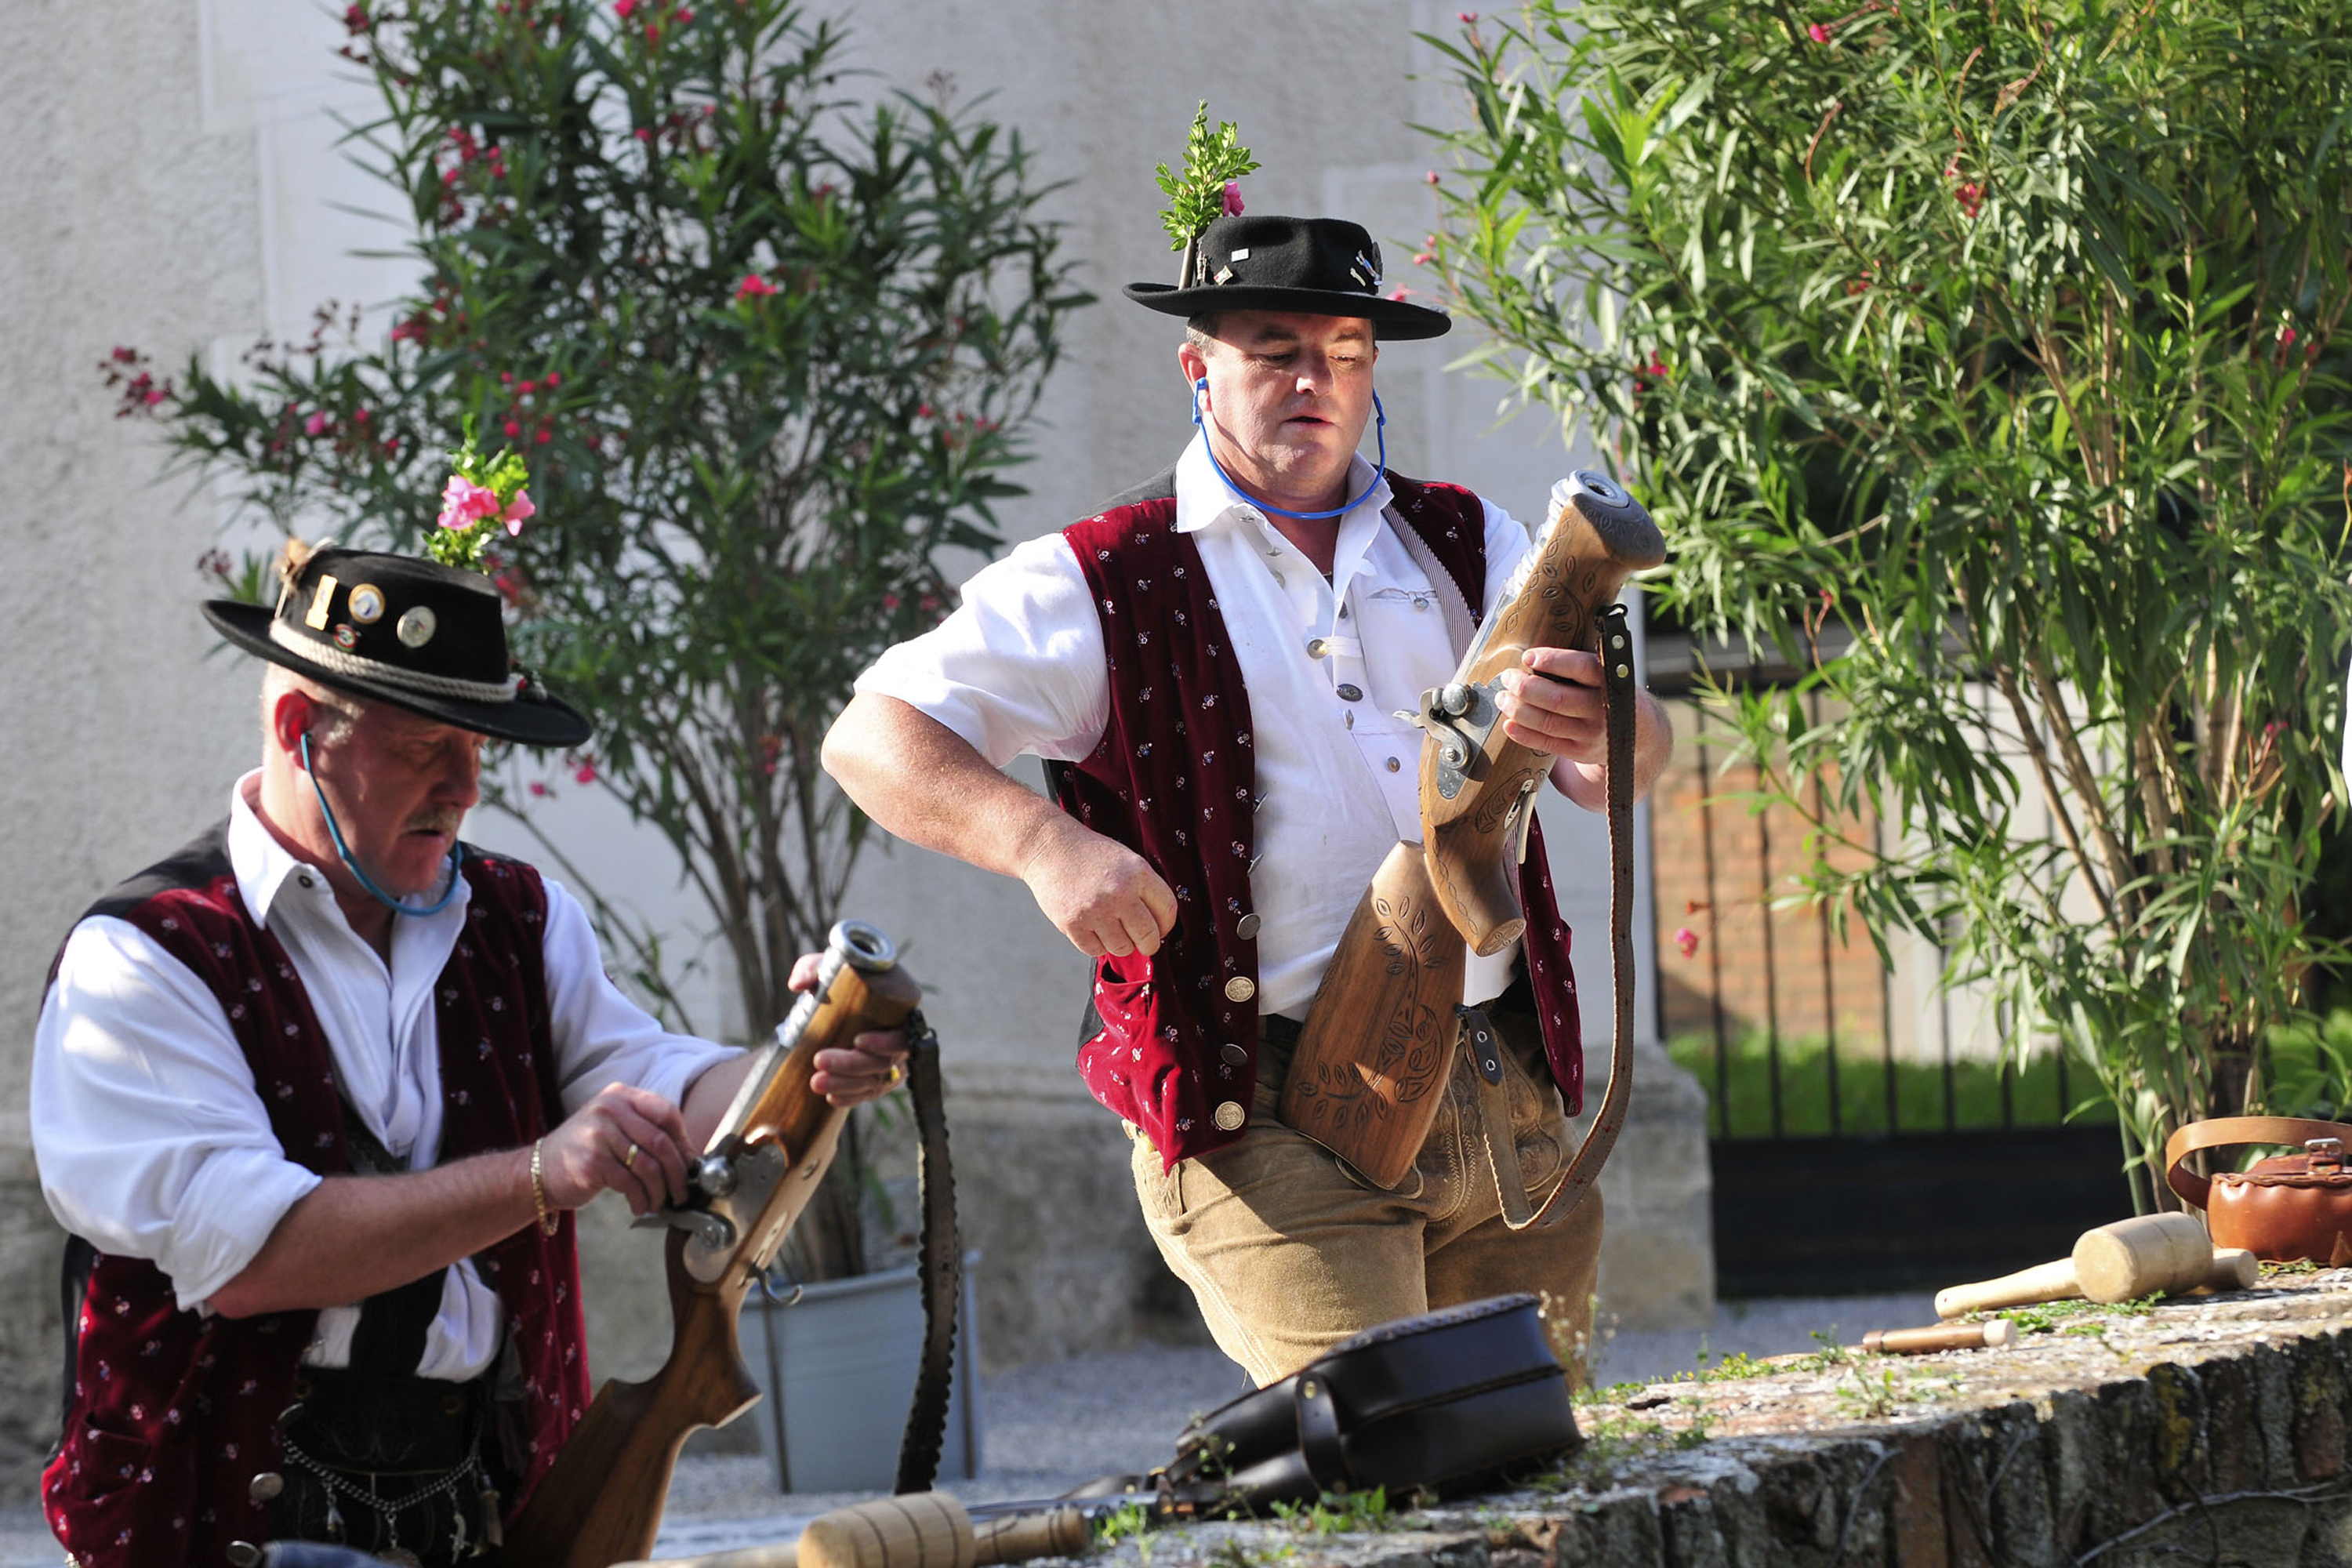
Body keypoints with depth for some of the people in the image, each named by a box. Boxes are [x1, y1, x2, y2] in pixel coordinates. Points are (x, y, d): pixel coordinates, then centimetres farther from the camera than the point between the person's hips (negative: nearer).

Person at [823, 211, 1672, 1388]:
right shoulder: (1104, 582, 4)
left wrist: (1591, 732, -20)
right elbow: (871, 738, 1)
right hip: (1268, 1118, -5)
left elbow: (1637, 762, 6)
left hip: (1510, 1106, 5)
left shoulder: (1465, 544, 15)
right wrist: (1043, 842, -17)